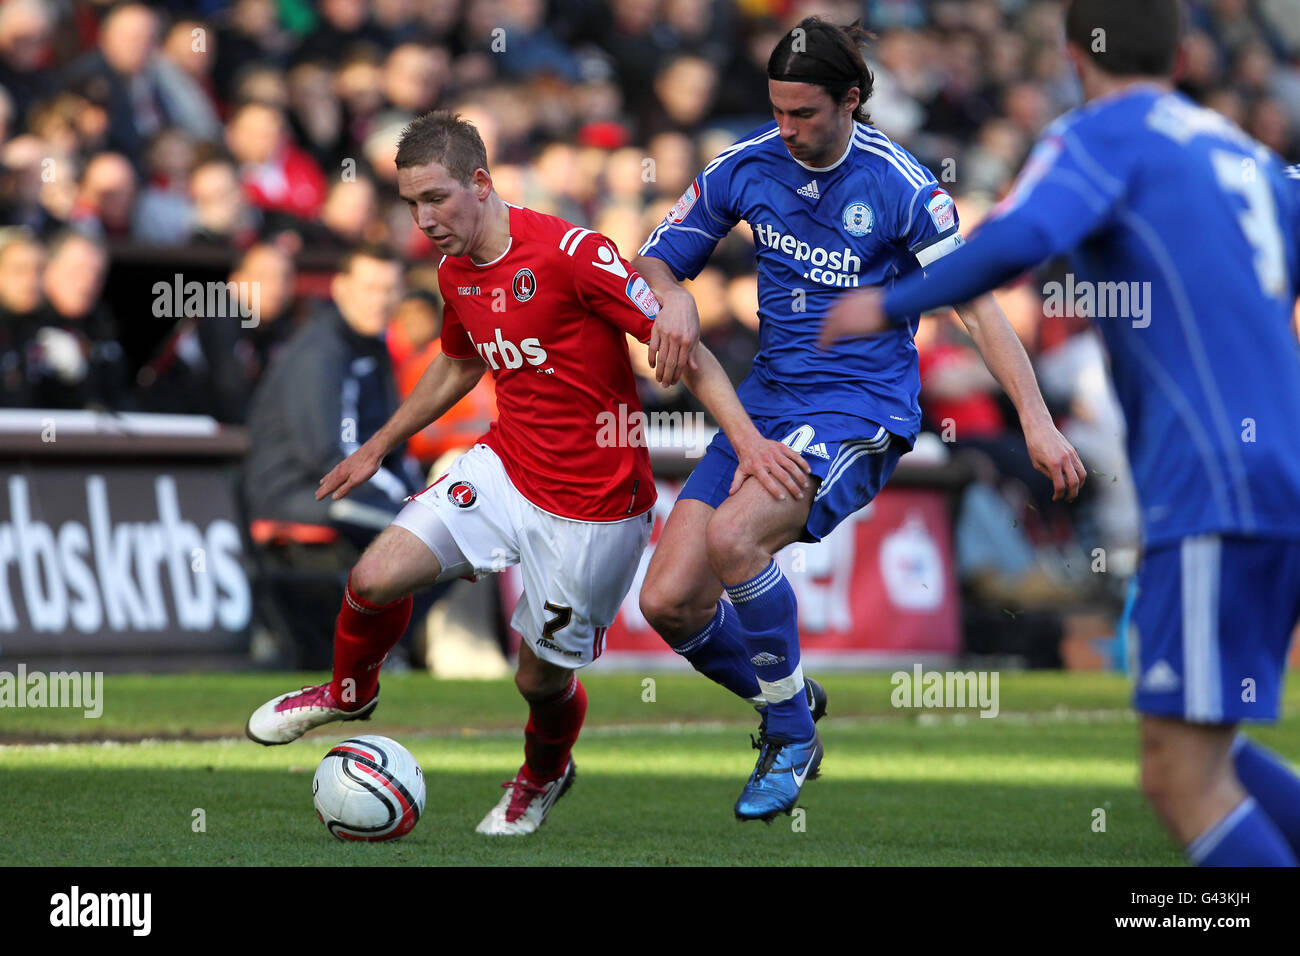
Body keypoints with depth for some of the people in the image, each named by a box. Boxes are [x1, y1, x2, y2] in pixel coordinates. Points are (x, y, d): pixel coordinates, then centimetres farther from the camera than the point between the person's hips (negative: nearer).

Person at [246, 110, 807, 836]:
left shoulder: (570, 253, -21)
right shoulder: (455, 273, 3)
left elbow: (678, 343, -19)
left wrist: (748, 438, -28)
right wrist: (378, 447, 31)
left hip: (594, 508, -6)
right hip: (503, 471, 6)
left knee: (543, 679, 4)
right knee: (375, 579, -12)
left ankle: (544, 776, 40)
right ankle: (350, 693, 20)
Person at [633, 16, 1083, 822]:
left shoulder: (900, 185, -11)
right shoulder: (747, 166, 1)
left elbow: (975, 302, -9)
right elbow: (658, 259, 12)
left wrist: (1036, 421, -15)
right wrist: (673, 303, -13)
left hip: (862, 408, -5)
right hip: (768, 398, 6)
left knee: (734, 536, -32)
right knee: (668, 601, -7)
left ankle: (792, 739, -11)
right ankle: (786, 701, 22)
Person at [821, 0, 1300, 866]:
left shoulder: (1105, 135, 0)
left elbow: (1014, 244, -18)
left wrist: (889, 305, -6)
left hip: (1215, 483, -8)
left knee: (1183, 780, -9)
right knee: (1196, 756, 17)